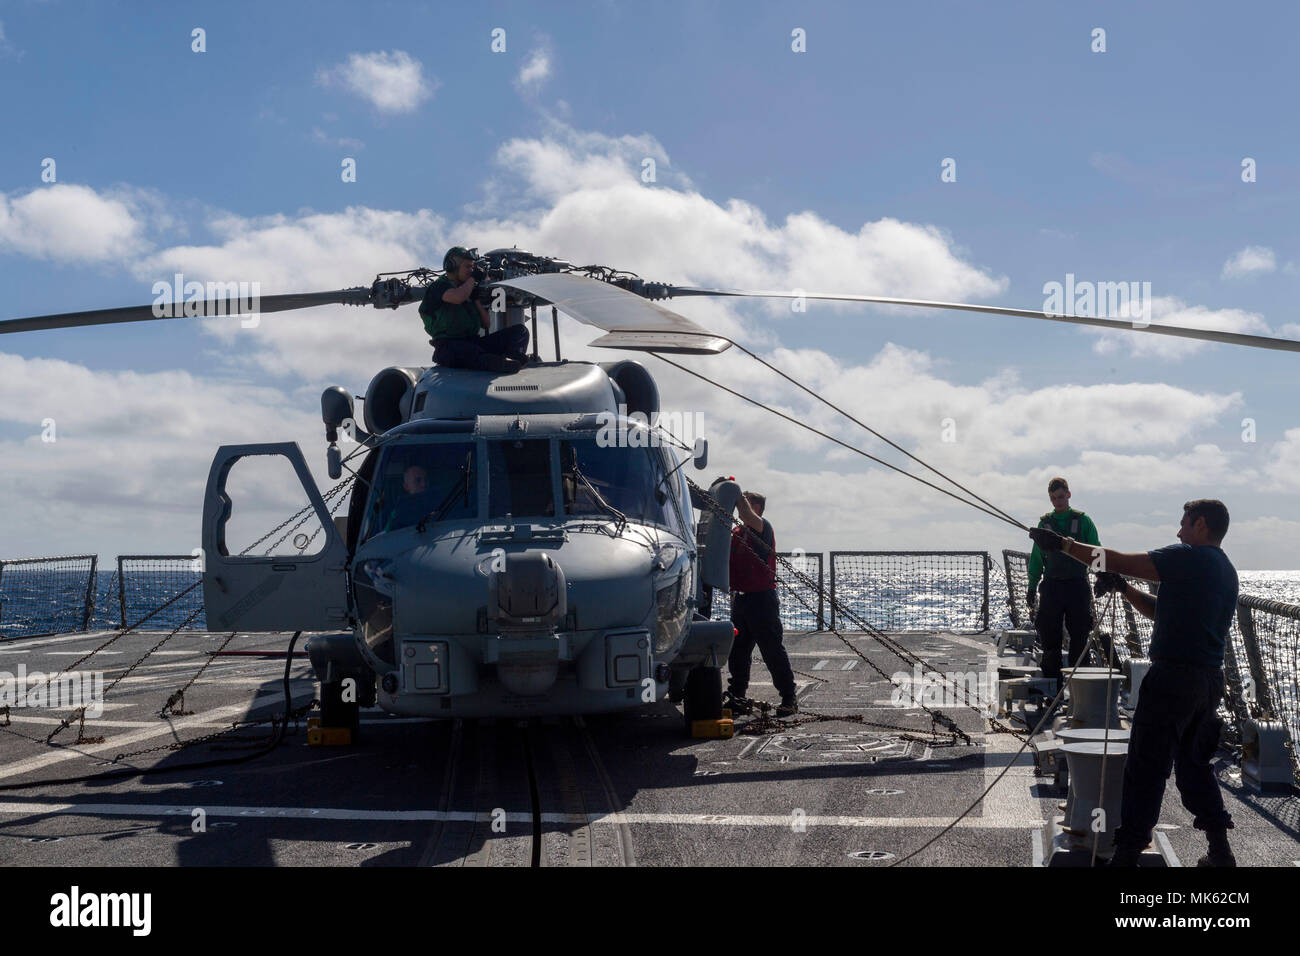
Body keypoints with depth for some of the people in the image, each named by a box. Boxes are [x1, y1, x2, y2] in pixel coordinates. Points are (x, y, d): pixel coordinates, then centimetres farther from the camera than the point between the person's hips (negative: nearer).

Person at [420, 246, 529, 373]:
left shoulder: (467, 289, 26)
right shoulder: (438, 286, 4)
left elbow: (486, 324, 22)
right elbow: (458, 298, -22)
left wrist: (476, 298, 10)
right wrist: (472, 278, -3)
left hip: (474, 342, 7)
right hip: (449, 344, -7)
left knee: (520, 330, -7)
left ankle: (513, 357, -42)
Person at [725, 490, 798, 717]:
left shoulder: (763, 527, -8)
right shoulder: (737, 532, 16)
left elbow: (749, 517, -28)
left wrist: (737, 495, -26)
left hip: (762, 598, -8)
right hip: (740, 599, 8)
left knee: (772, 651, -3)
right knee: (737, 651, 10)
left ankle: (789, 699, 4)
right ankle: (736, 697, 18)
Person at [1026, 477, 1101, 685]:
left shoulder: (1083, 521, 4)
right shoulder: (1045, 522, 10)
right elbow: (1036, 558, 13)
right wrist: (1032, 587, 9)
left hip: (1077, 585, -2)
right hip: (1051, 586, 2)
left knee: (1079, 636, 1)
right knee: (1049, 636, 0)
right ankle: (1051, 680, 7)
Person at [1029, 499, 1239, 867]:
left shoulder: (1189, 558, -11)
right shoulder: (1226, 571, 16)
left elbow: (1120, 561, -14)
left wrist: (1063, 544, -8)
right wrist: (1124, 588, 14)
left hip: (1173, 676, -9)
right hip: (1209, 680, 9)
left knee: (1146, 768, -4)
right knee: (1193, 762, 19)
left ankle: (1127, 853, -1)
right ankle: (1220, 850, 20)